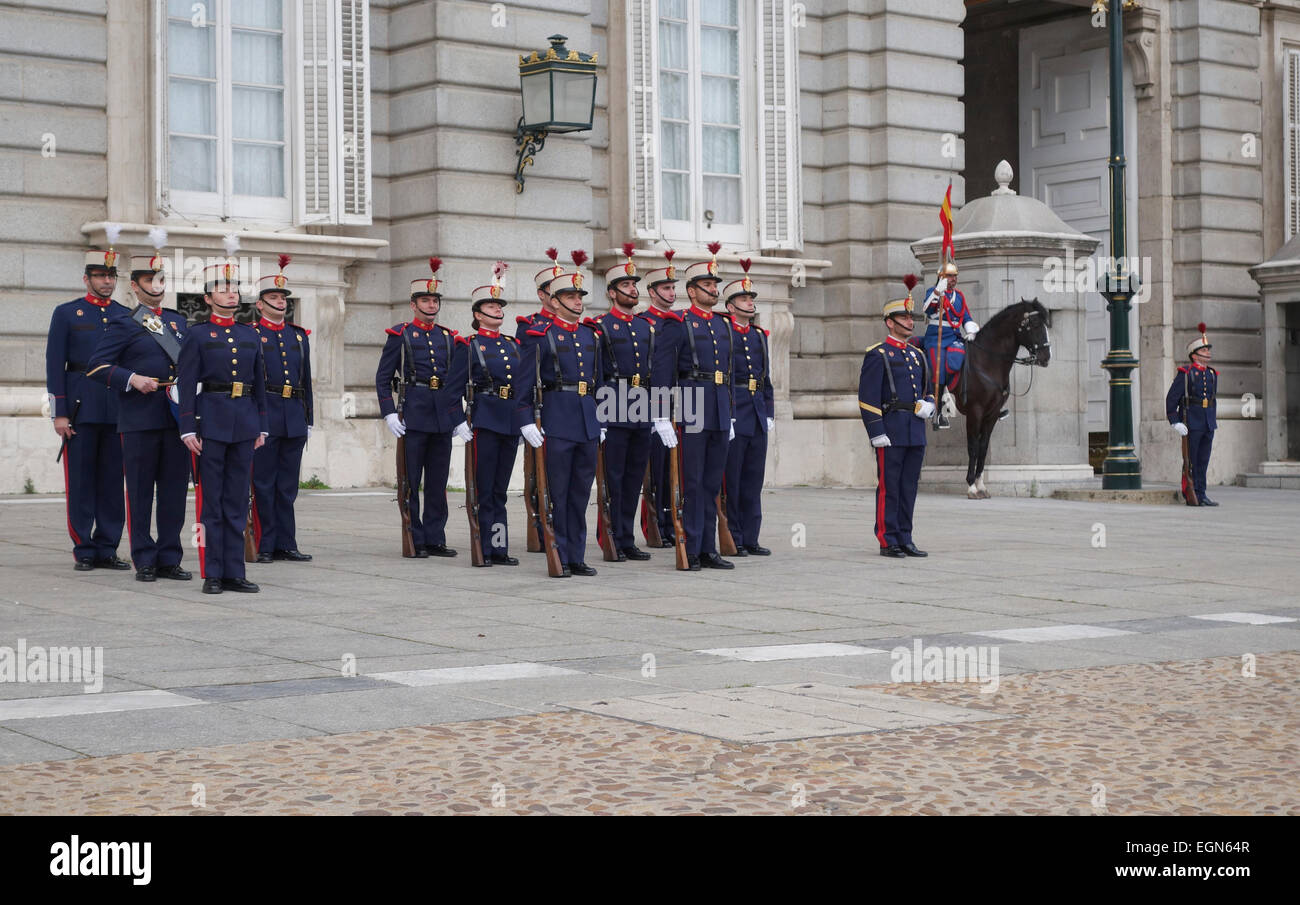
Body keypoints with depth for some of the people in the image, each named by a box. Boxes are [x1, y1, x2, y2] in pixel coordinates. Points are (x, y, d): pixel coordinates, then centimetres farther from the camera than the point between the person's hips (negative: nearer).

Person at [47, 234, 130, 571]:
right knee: (80, 480, 0)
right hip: (80, 408, -3)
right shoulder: (67, 313, 3)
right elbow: (55, 366, -1)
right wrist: (59, 413, -8)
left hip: (119, 410, 3)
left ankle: (107, 548, 11)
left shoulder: (127, 316, 11)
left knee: (113, 480, 4)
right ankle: (84, 551, 6)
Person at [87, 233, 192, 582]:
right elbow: (98, 364, -5)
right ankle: (144, 561, 8)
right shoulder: (125, 325, -1)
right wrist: (132, 379, -17)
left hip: (177, 418, 5)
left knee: (175, 488, 5)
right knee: (140, 491, 1)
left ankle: (169, 558, 12)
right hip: (139, 420, -5)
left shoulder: (179, 321, 15)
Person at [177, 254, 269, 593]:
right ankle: (212, 574, 4)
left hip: (244, 425, 4)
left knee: (237, 500, 6)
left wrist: (261, 426, 11)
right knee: (210, 500, 0)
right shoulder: (196, 335, 0)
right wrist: (188, 429, -11)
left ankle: (234, 572, 10)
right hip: (210, 423, -4)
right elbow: (186, 384, -5)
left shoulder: (250, 335, 13)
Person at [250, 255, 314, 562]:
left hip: (294, 419, 5)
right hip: (263, 418, -5)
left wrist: (308, 420, 14)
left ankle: (286, 544, 12)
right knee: (264, 485, -1)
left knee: (287, 486, 8)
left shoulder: (300, 336, 15)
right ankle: (265, 546, 4)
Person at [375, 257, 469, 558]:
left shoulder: (449, 337, 14)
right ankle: (414, 542, 3)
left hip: (444, 417, 4)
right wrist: (389, 413, -10)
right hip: (412, 417, -4)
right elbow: (383, 378, 0)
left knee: (438, 482, 7)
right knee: (410, 482, -1)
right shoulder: (400, 335, 2)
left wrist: (460, 418, 9)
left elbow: (457, 381, 17)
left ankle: (435, 540, 12)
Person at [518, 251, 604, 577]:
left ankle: (577, 557, 13)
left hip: (588, 422, 6)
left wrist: (601, 421, 16)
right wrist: (527, 421, -12)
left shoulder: (591, 336, 16)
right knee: (557, 492, -3)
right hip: (557, 421, -6)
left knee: (581, 490, 8)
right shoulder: (540, 335, -1)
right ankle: (558, 558, 2)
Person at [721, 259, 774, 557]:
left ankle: (750, 538, 13)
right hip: (731, 415, -7)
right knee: (730, 480, -3)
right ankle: (732, 540, 2)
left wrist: (769, 413, 15)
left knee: (753, 479, 8)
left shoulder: (760, 336, 18)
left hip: (757, 419, 7)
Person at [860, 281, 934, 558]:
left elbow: (928, 389, 25)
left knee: (909, 487, 9)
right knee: (889, 487, -4)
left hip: (916, 431, 7)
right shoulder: (878, 354, -5)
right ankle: (887, 541, 1)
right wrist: (877, 432, -16)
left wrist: (928, 404, 1)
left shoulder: (917, 355, 17)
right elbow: (867, 397, -10)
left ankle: (904, 540, 14)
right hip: (891, 431, -7)